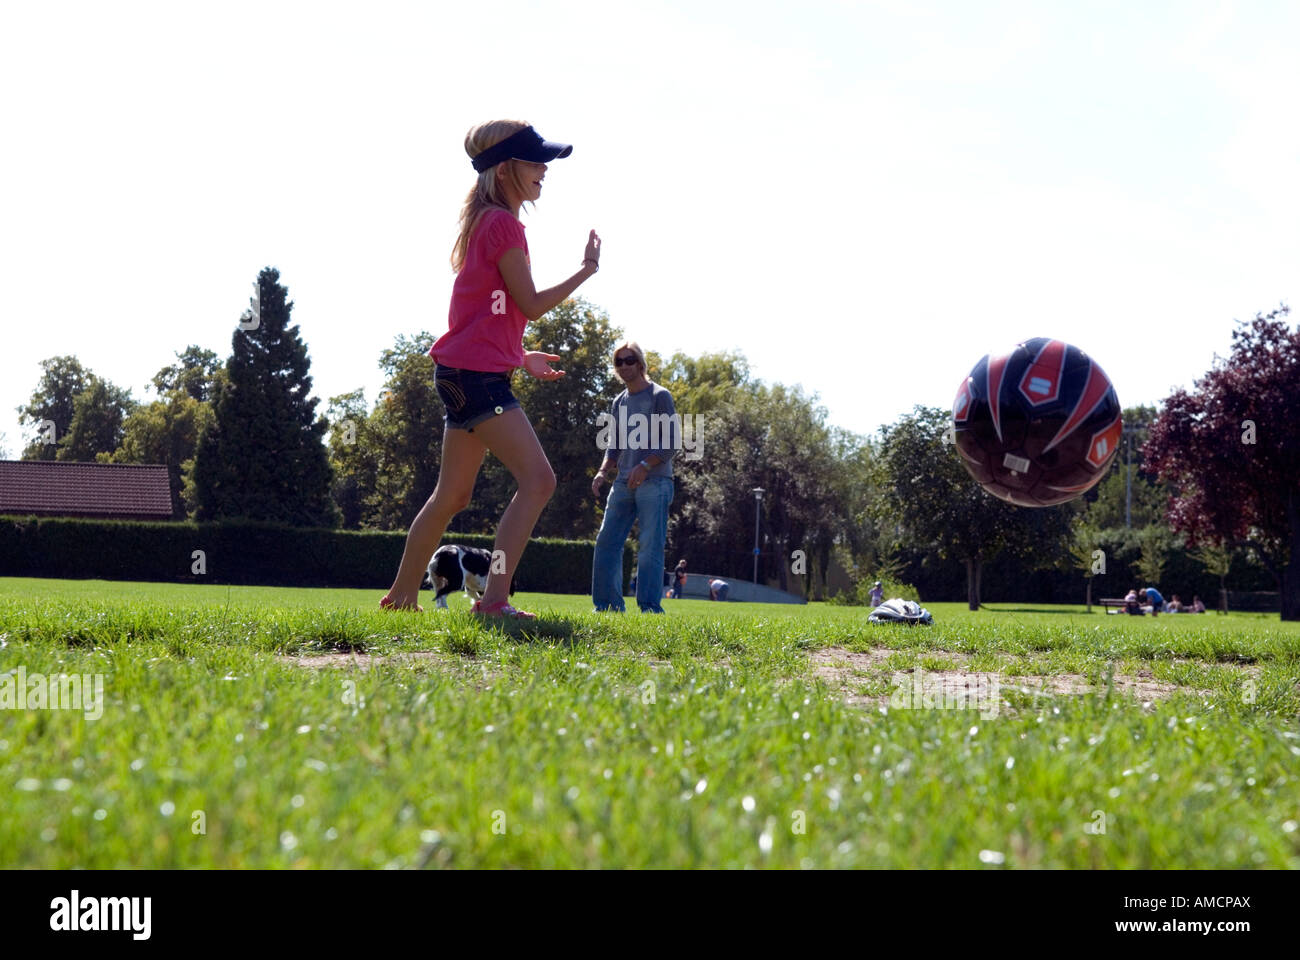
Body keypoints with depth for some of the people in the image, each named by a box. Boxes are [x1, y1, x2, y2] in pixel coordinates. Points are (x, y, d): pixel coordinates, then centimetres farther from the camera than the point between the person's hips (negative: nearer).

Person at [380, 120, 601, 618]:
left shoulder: (484, 222, 19)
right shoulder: (502, 223, -11)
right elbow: (531, 305, -13)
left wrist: (520, 357, 23)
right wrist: (586, 271, -3)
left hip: (464, 373, 10)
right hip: (477, 372, -10)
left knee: (453, 495, 17)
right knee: (538, 479, -15)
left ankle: (401, 595, 27)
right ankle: (494, 599, -19)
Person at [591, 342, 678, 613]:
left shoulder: (659, 396, 0)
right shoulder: (618, 403, 19)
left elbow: (671, 442, -7)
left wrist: (645, 466, -20)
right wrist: (603, 472, 4)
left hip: (654, 482, -6)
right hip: (623, 482, 6)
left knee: (649, 547, -10)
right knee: (607, 542, -1)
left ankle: (650, 608, -10)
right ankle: (608, 605, 2)